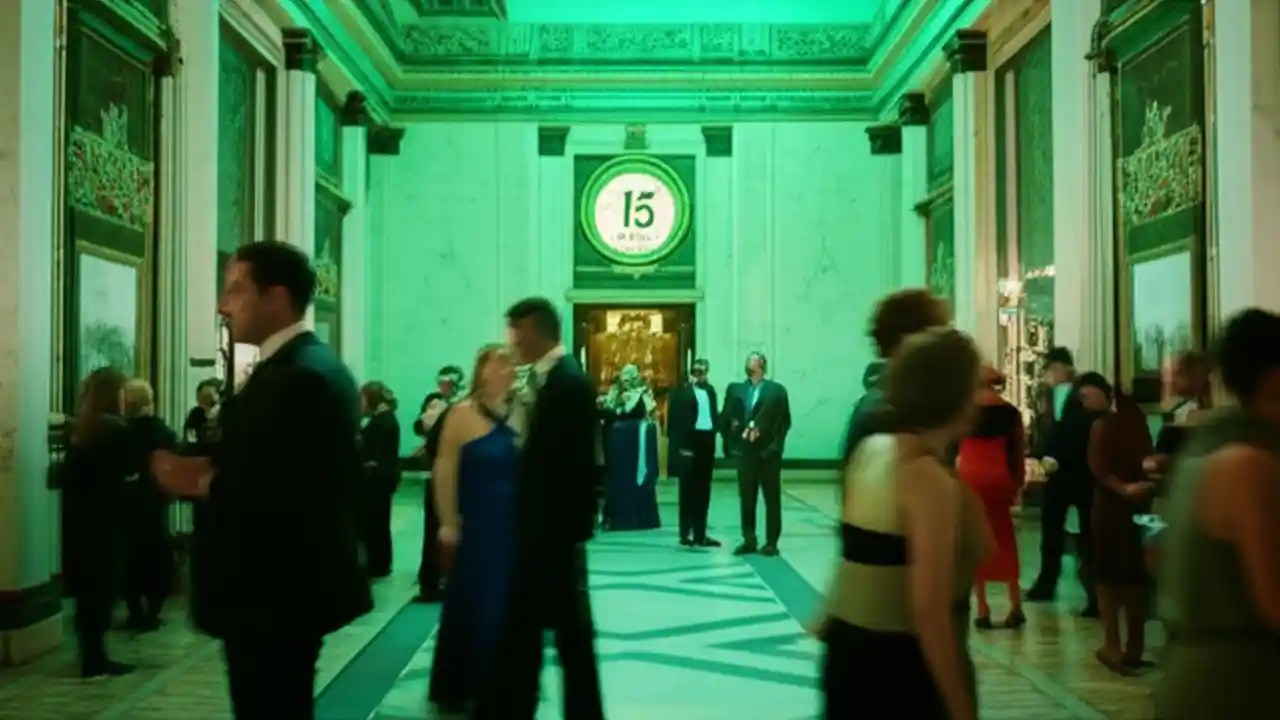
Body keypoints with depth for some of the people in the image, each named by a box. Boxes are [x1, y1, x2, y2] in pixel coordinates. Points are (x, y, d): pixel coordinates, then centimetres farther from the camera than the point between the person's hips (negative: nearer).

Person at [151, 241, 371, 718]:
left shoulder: (296, 377, -22)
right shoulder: (310, 364, 11)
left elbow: (280, 494, -28)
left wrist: (204, 484, -16)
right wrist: (213, 469, -1)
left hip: (273, 592, -10)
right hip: (291, 584, 10)